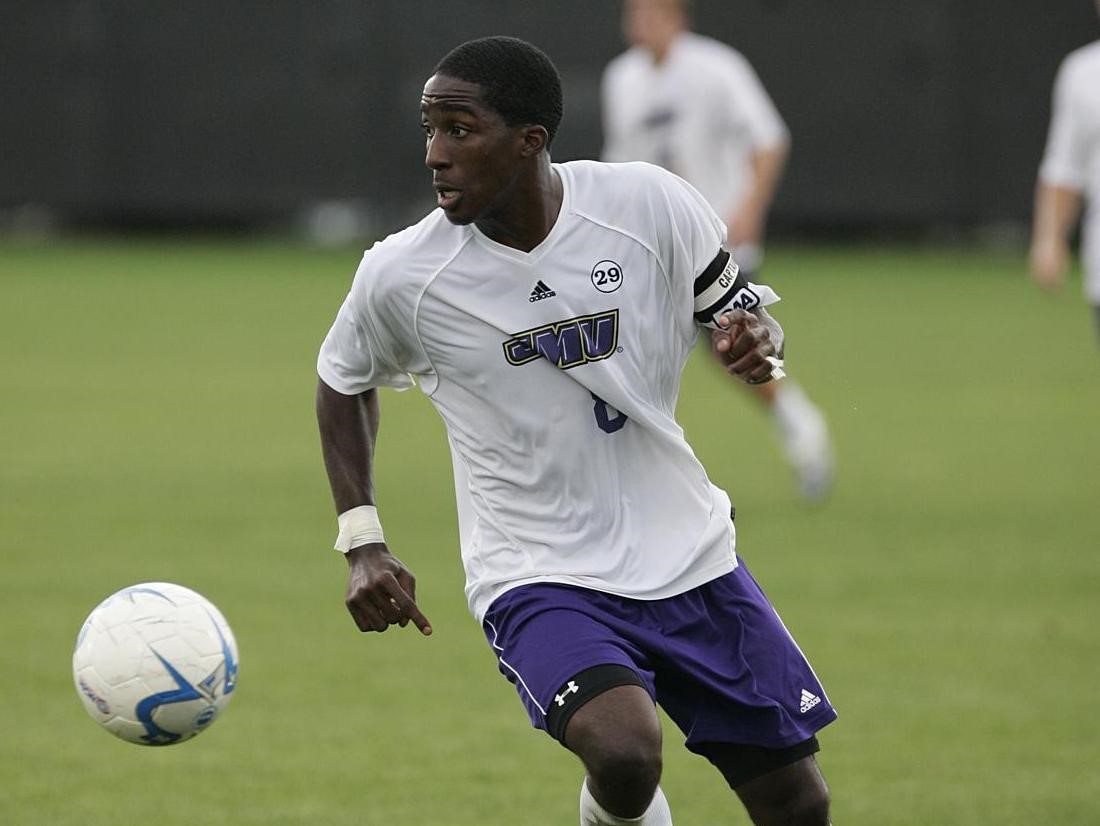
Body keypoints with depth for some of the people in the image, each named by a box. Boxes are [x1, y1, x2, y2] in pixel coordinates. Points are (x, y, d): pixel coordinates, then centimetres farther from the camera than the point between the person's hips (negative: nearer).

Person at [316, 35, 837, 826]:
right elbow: (344, 382, 9)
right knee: (625, 754, -30)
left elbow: (734, 306, 7)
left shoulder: (650, 204, -10)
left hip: (689, 554, 3)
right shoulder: (402, 275, -11)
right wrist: (363, 544, 1)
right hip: (540, 580, -3)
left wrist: (758, 339, -17)